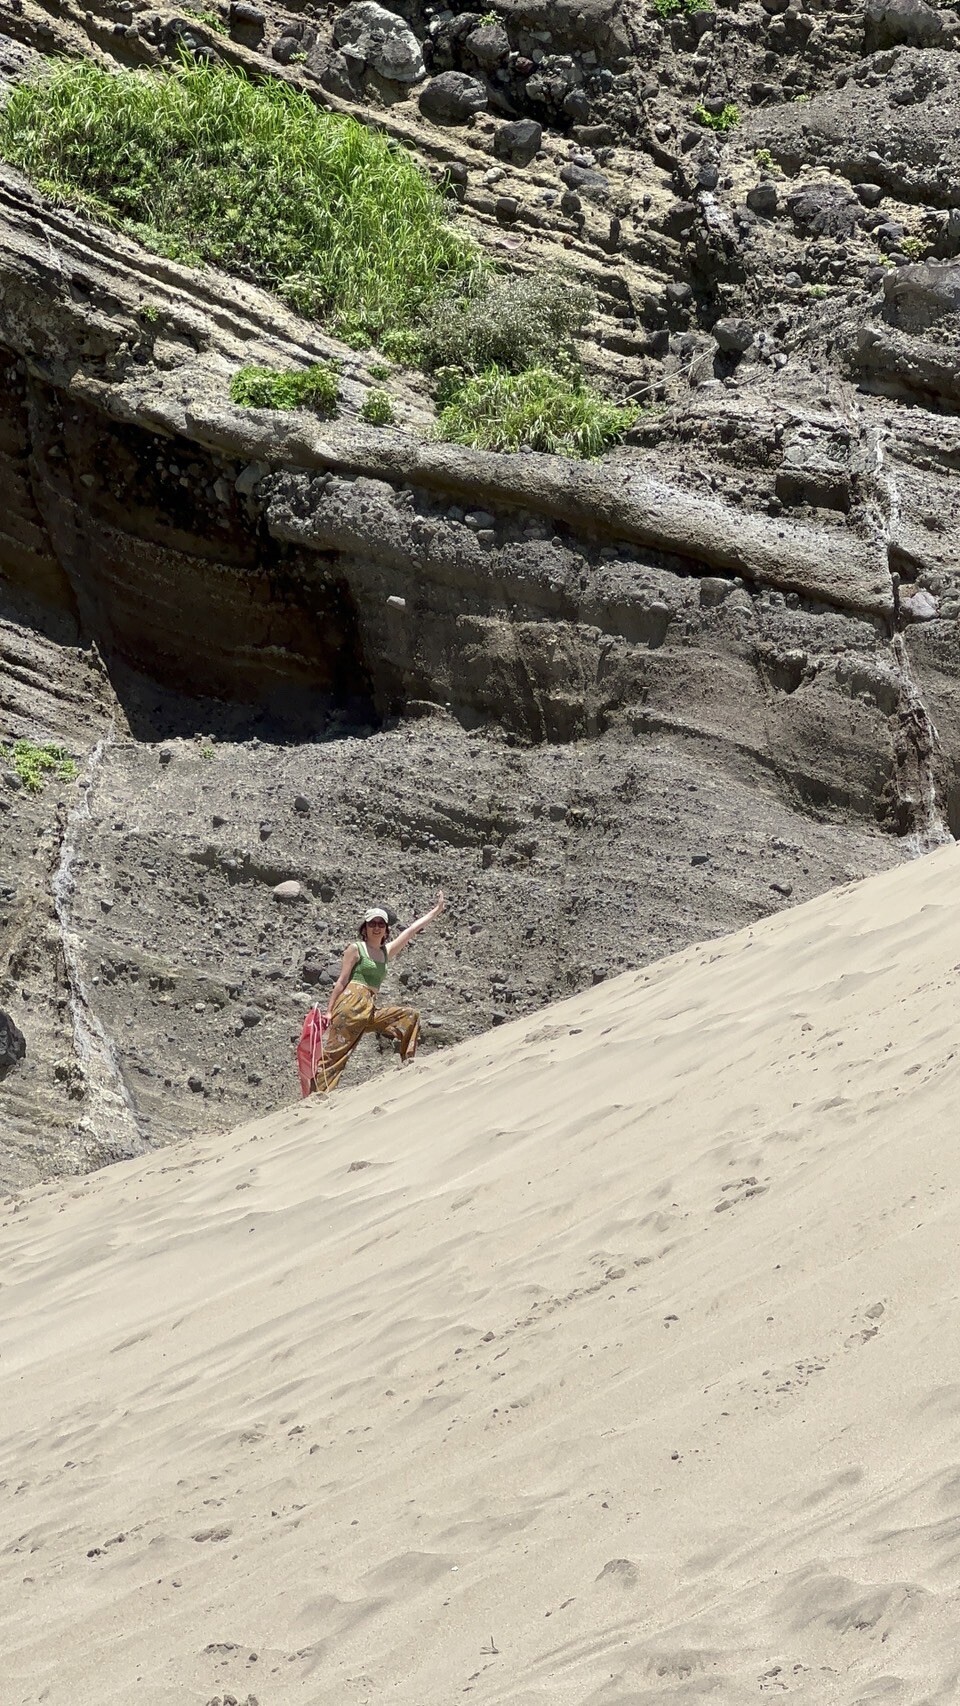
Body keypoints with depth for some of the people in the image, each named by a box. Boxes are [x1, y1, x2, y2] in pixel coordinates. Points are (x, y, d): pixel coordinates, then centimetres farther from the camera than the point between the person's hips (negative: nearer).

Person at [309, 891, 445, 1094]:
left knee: (409, 1016, 4)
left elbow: (412, 929, 23)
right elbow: (342, 981, -1)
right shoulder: (356, 948, 2)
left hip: (371, 1010, 7)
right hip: (351, 1003, -7)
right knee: (334, 1053, -14)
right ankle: (318, 1093, -19)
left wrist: (436, 910, 27)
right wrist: (329, 1011, -6)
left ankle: (408, 1062, 5)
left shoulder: (387, 952, 19)